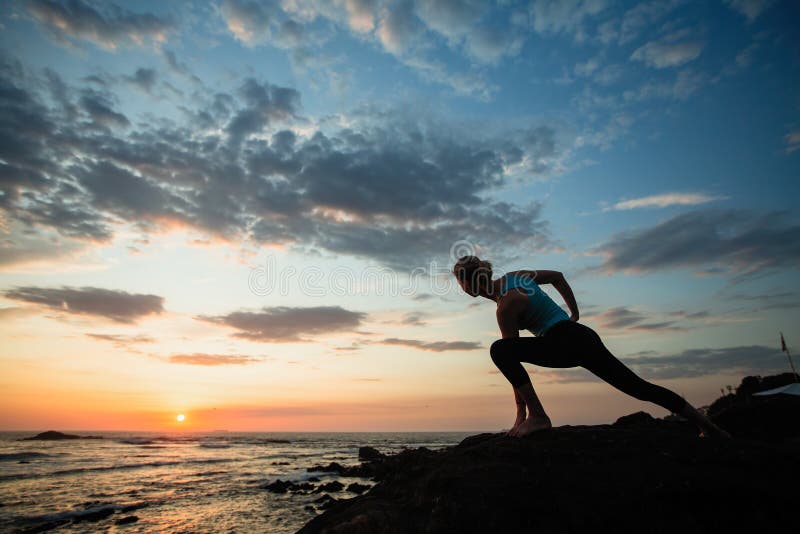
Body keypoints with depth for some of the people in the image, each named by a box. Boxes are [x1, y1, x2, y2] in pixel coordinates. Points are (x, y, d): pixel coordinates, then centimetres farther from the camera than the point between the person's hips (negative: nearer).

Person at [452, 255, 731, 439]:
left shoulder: (506, 306, -15)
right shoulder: (513, 276, 9)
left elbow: (512, 356, -13)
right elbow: (557, 276, 20)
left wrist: (521, 413, -8)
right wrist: (574, 314, 26)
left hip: (568, 343, -10)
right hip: (582, 336, 10)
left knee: (499, 350, -21)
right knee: (639, 387, 18)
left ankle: (537, 416, -16)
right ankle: (711, 428, 28)